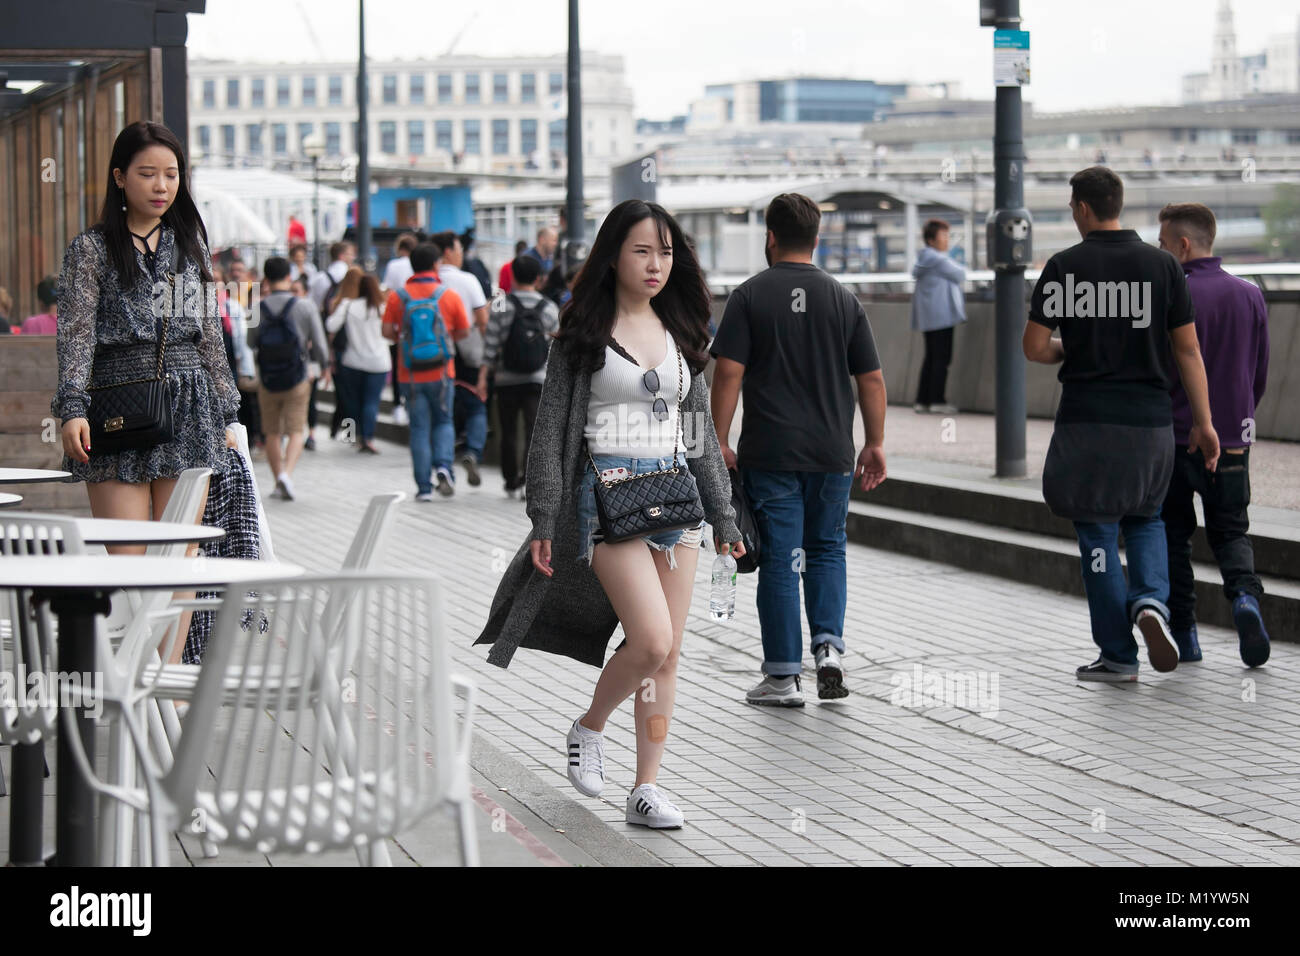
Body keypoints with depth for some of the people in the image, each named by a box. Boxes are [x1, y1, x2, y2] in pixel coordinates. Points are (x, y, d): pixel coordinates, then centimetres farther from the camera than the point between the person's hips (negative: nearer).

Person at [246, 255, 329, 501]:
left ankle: (279, 481, 14)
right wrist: (306, 351, 16)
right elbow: (321, 349, -6)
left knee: (273, 433, 13)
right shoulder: (305, 307, -9)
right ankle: (287, 473, -18)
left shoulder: (257, 309, -7)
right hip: (297, 381, -1)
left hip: (267, 381, 1)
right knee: (296, 431, 3)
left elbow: (251, 343, 6)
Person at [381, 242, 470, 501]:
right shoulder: (449, 296, -4)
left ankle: (424, 487, 4)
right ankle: (443, 466, -8)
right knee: (444, 422, 17)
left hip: (410, 375, 0)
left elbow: (387, 331, -6)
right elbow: (463, 332, 1)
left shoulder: (397, 297, -4)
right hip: (441, 373, 0)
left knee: (419, 428, 7)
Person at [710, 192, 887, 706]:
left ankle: (783, 677, 5)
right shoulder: (844, 299, 4)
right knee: (827, 550, 18)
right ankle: (829, 646, 1)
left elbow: (728, 374, -9)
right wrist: (875, 443, 13)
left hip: (769, 452, -2)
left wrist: (720, 442, -4)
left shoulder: (749, 296, -4)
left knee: (779, 560, 2)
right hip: (832, 452, 2)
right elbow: (872, 380, 5)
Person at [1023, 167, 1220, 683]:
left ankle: (1117, 655, 6)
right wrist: (1203, 423, 5)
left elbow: (1034, 347, -4)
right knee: (1145, 520, 22)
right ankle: (1151, 601, -5)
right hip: (1149, 421, 2)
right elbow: (1188, 350, 0)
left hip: (1086, 422, -2)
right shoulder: (1162, 265, 1)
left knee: (1098, 533, 6)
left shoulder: (1063, 267, -4)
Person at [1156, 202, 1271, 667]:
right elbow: (1259, 375, 10)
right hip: (1231, 441, 4)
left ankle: (1183, 636, 9)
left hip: (1172, 437, -4)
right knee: (1230, 532, 14)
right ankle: (1245, 594, -14)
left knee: (1172, 537, 10)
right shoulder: (1250, 296, 3)